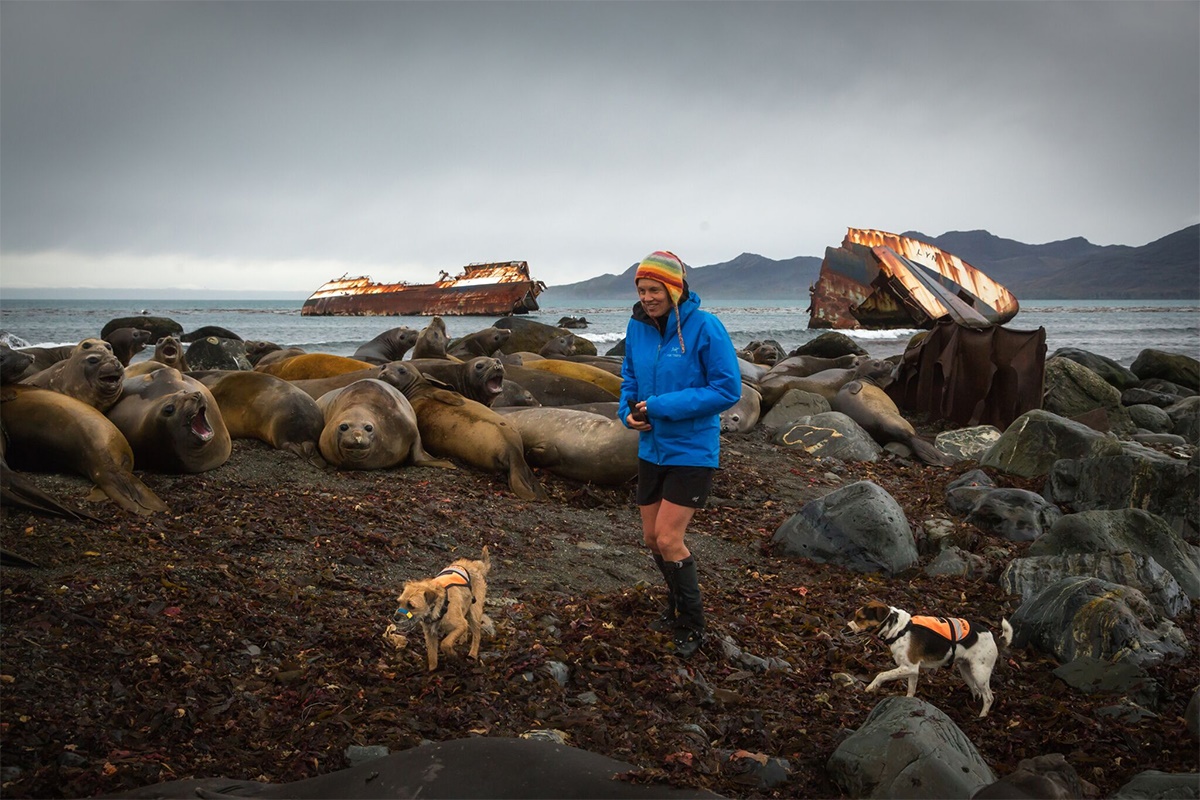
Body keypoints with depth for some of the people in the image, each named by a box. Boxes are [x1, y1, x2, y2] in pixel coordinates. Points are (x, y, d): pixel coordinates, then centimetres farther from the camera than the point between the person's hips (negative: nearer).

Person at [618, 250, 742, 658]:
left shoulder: (705, 327, -18)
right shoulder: (637, 327, -1)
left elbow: (728, 389, -18)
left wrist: (663, 406, -23)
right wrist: (628, 410, -7)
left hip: (692, 452, -6)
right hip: (651, 449, 6)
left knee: (669, 539, -8)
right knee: (652, 538, 14)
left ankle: (691, 625, 13)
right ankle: (677, 605, 38)